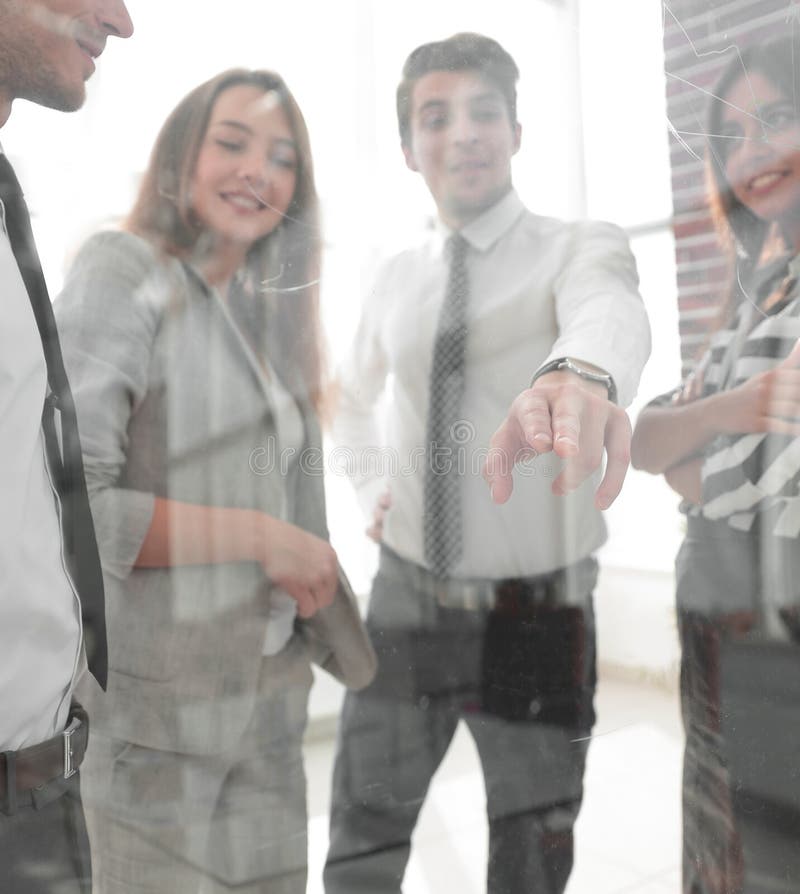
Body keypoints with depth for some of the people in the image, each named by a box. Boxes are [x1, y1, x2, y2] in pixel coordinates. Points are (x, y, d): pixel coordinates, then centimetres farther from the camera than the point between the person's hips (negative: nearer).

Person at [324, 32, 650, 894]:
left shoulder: (580, 247, -8)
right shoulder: (398, 278, 5)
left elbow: (610, 316, -34)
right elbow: (352, 394, 23)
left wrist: (582, 373, -57)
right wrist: (371, 485, 6)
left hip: (536, 612, -3)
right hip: (406, 595, 3)